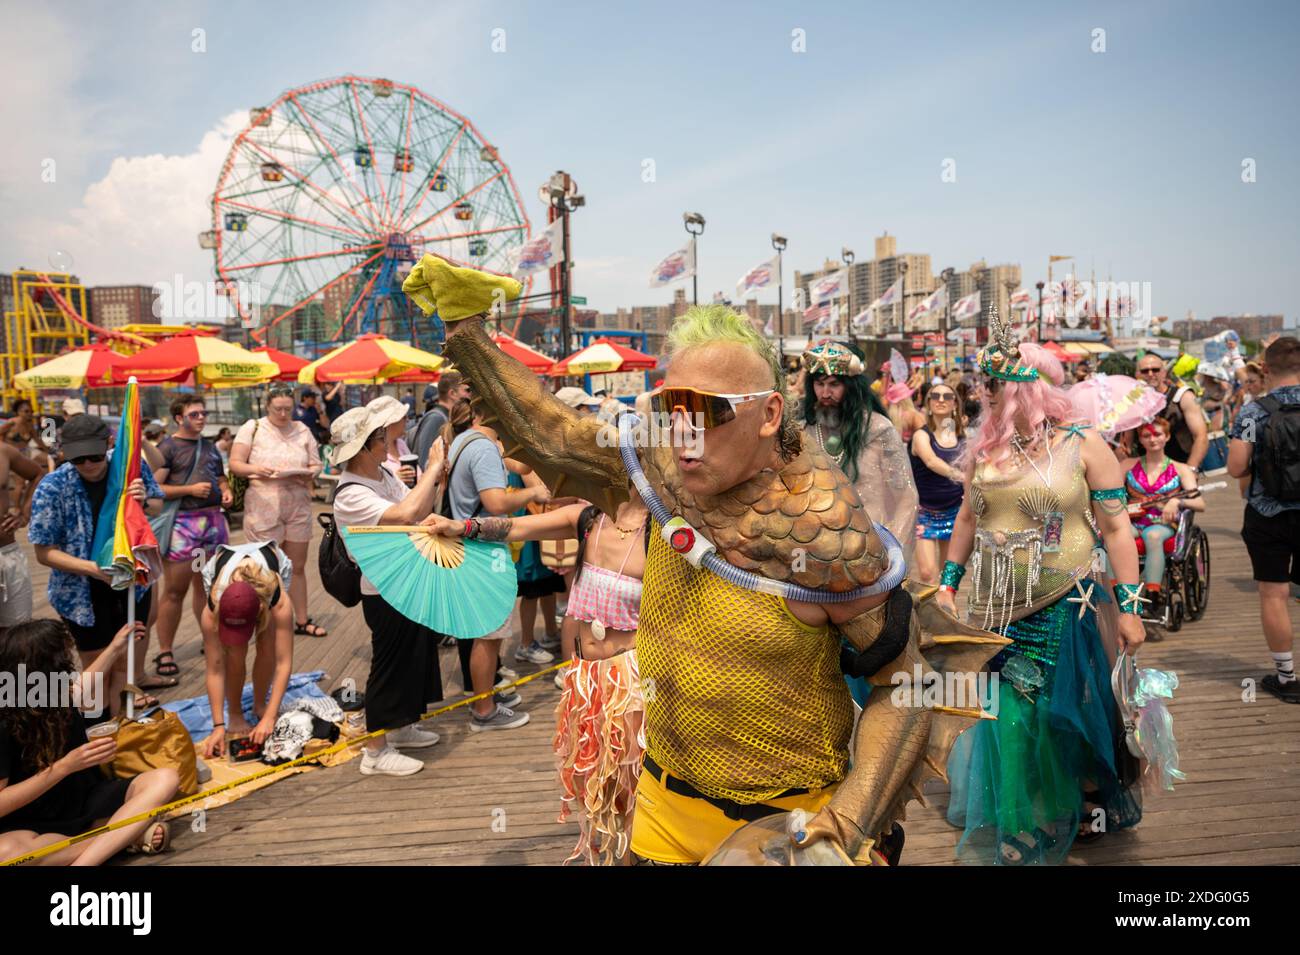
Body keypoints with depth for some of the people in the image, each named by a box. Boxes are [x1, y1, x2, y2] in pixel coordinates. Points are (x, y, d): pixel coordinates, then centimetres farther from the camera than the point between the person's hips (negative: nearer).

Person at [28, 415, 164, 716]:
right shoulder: (52, 488, -23)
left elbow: (158, 507, 1)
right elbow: (45, 552, -16)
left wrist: (144, 501, -23)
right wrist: (94, 568, -30)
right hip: (84, 591, -3)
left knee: (125, 658, 19)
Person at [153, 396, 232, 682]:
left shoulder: (210, 448, 16)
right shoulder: (168, 448, -4)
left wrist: (226, 491, 6)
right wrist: (190, 489, -16)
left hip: (213, 519, 6)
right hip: (182, 522, -6)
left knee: (206, 586, 14)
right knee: (175, 590, -2)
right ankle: (165, 653, 5)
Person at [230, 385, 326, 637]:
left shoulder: (302, 430, 8)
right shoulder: (252, 428, 0)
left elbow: (316, 464, 8)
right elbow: (235, 464, -3)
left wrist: (310, 474, -15)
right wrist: (255, 469, -22)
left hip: (298, 508, 3)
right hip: (263, 509, -3)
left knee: (297, 566, 12)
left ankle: (301, 620, 22)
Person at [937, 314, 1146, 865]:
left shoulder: (1083, 445, -9)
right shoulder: (985, 447, 3)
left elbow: (1115, 528, -8)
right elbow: (968, 519, 13)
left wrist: (1128, 605, -11)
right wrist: (948, 582, 11)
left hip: (1064, 608, -4)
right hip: (996, 609, 4)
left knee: (1066, 716, 8)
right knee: (1003, 717, 12)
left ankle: (1089, 805, 35)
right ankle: (1010, 828, 32)